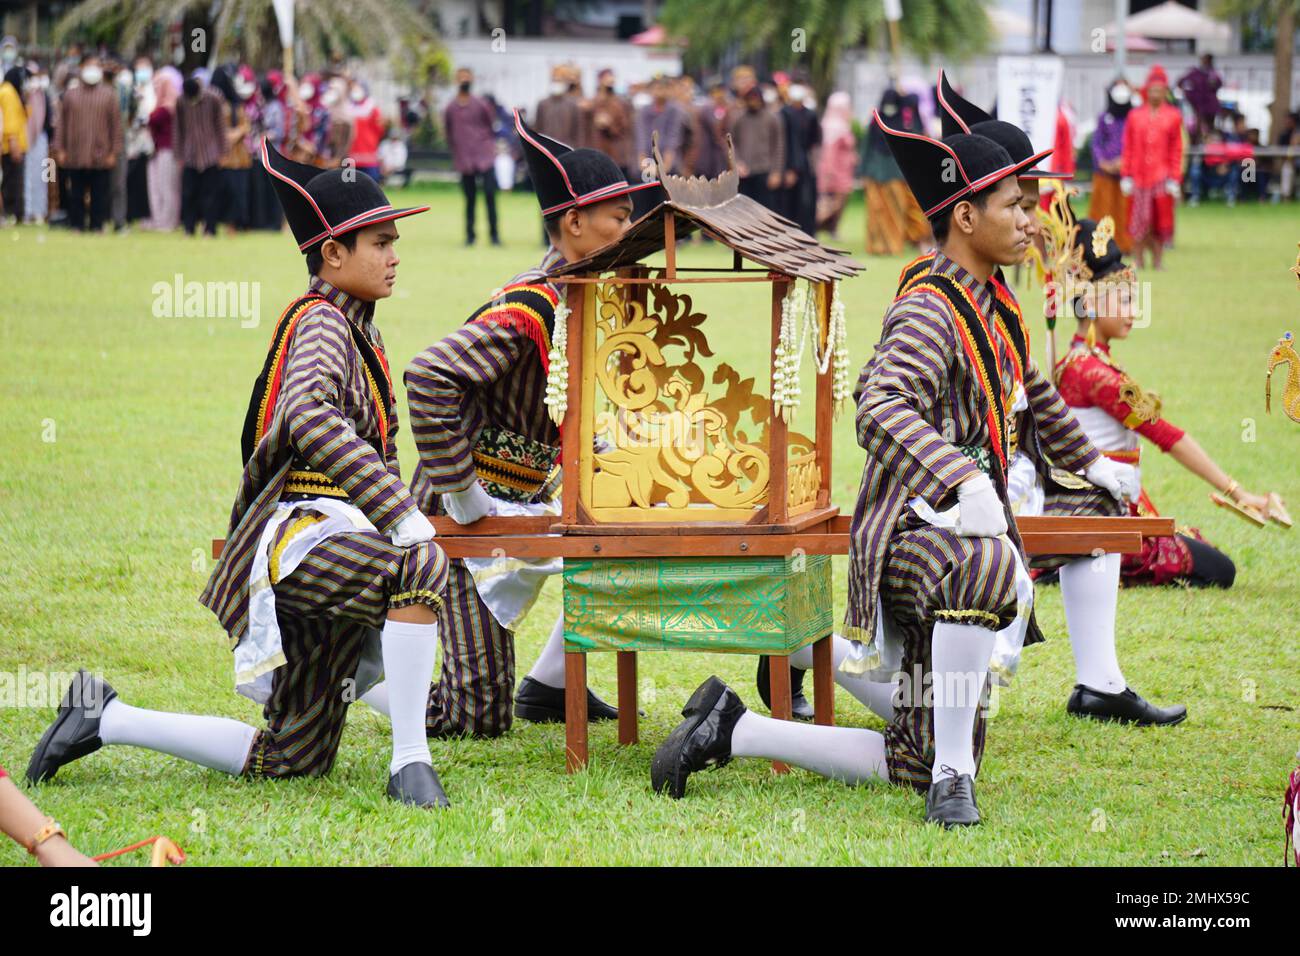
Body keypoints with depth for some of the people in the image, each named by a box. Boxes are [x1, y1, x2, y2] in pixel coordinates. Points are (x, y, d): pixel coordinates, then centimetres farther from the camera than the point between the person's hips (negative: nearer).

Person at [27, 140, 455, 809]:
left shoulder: (355, 328, 21)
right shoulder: (321, 322, -10)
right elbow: (309, 416, -31)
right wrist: (401, 513, -36)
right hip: (300, 534, -10)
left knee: (289, 761, 8)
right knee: (422, 565, -38)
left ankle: (105, 718, 18)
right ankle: (409, 762, -33)